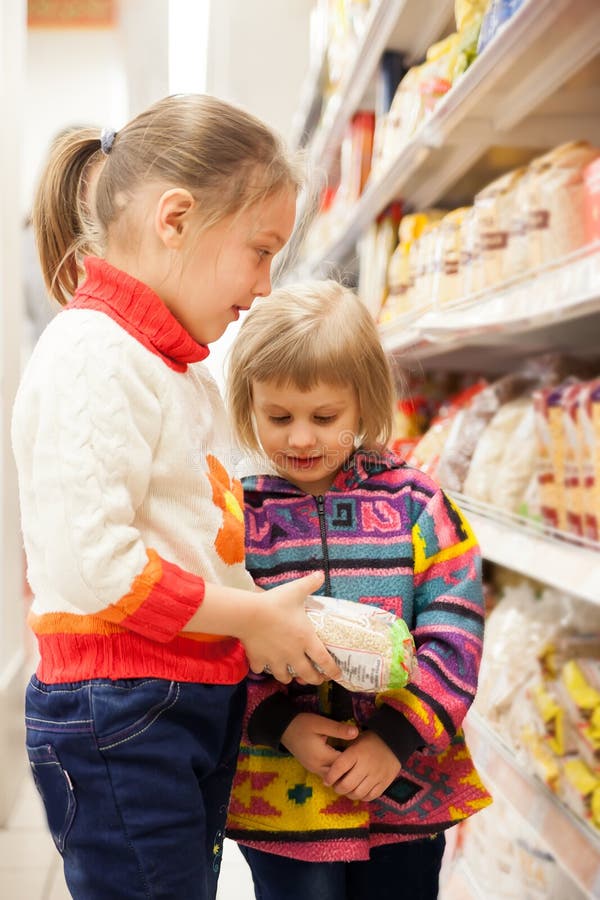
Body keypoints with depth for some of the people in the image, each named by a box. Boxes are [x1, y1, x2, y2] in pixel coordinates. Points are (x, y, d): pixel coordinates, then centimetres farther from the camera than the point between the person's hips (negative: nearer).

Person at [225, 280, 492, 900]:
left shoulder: (414, 504, -2)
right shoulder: (233, 516, -2)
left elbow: (453, 634, -5)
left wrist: (397, 737, -13)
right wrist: (281, 725, -16)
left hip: (406, 791, 1)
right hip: (280, 797, -1)